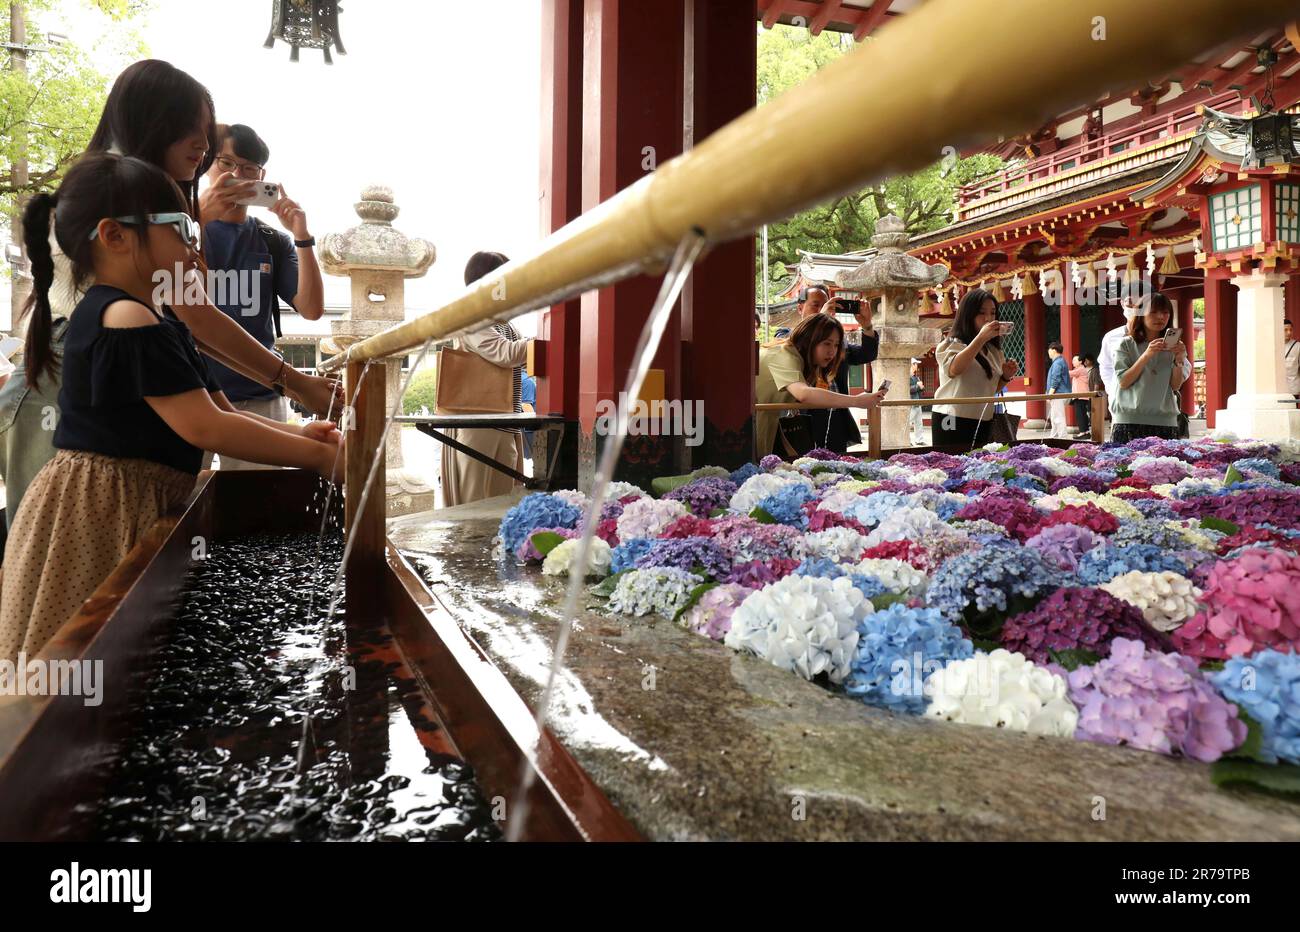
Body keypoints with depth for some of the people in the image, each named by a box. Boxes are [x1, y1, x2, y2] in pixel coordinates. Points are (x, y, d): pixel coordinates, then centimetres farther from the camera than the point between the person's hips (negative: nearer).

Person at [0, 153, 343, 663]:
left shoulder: (156, 325, 15)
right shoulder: (126, 320, -18)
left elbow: (220, 412, 12)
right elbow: (205, 428, -23)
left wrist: (295, 434, -4)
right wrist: (316, 456, -17)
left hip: (138, 511, 10)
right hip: (99, 516, -10)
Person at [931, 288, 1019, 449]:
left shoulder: (993, 350, 16)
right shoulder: (952, 344, -4)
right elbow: (954, 369, -26)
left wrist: (1005, 377, 4)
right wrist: (981, 338, -28)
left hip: (984, 424, 7)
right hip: (952, 423, -6)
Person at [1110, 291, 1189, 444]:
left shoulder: (1173, 346, 11)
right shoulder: (1126, 344, 4)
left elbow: (1176, 386, 3)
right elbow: (1123, 382, -6)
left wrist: (1179, 359, -12)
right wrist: (1146, 355, -15)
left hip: (1164, 421, 2)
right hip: (1129, 421, -2)